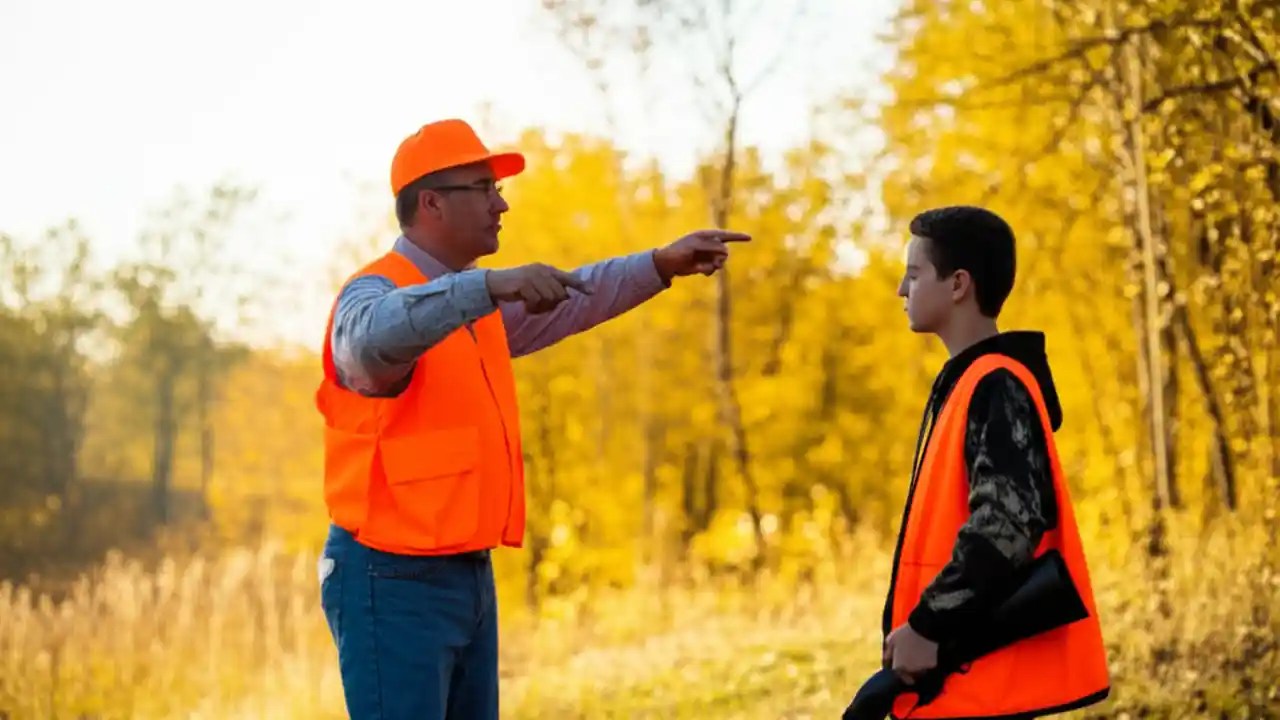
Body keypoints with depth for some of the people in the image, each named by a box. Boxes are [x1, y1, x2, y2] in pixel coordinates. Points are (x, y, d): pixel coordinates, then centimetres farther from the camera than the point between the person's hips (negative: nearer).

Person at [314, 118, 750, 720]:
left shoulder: (476, 301, 16)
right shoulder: (375, 293, -14)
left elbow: (570, 300, 29)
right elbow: (377, 332, -39)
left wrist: (662, 264, 18)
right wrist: (491, 284, -49)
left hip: (471, 576, 10)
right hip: (394, 581, -9)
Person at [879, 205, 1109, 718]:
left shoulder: (997, 387, -14)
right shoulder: (964, 383, 17)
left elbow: (1005, 527, -24)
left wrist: (927, 625, -20)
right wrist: (921, 623, 15)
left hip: (983, 677, -10)